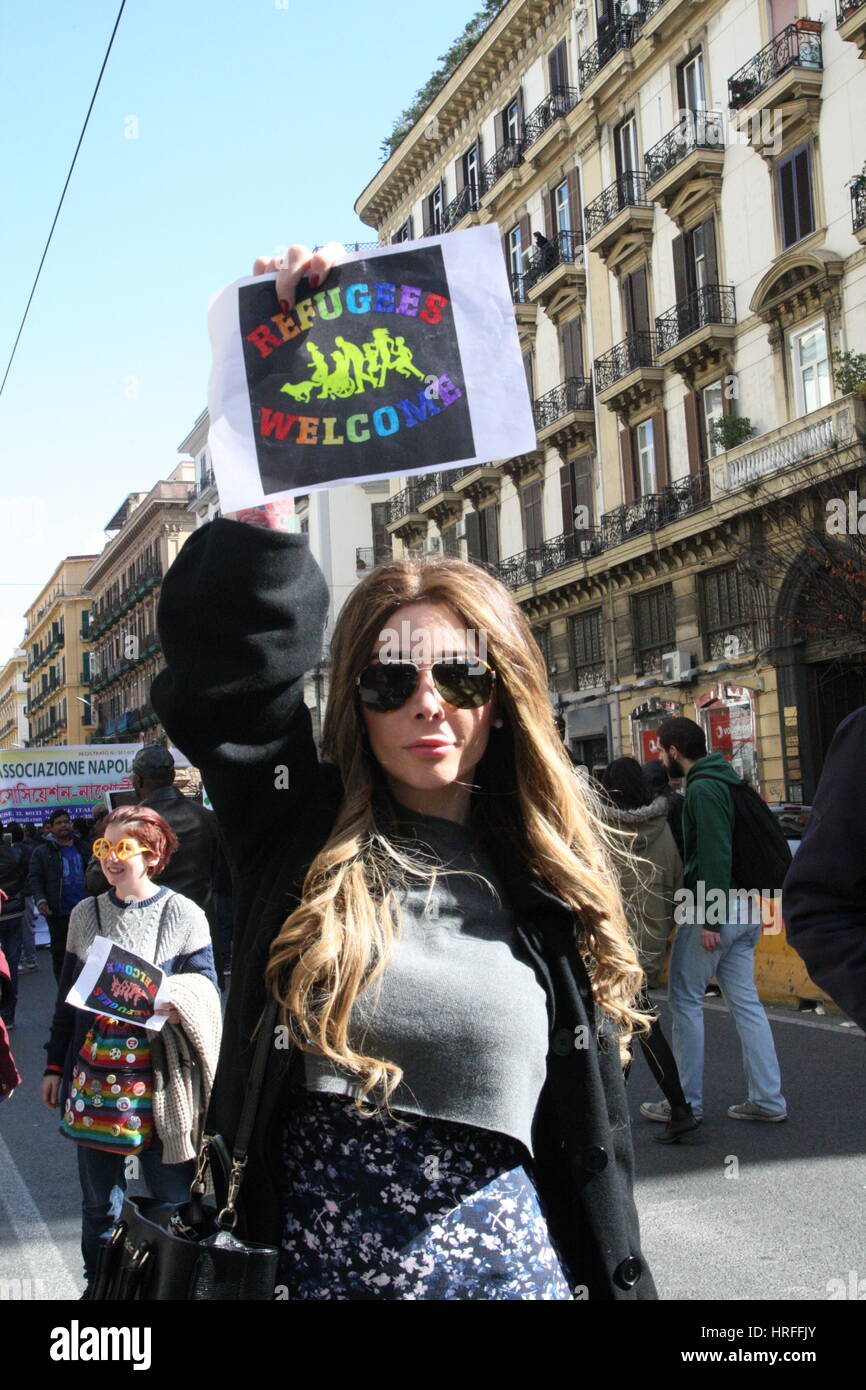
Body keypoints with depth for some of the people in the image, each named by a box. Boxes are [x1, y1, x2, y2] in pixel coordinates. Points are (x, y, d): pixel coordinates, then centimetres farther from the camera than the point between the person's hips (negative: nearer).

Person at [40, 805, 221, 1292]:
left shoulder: (183, 914, -4)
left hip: (158, 1082, -4)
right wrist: (55, 1066, 17)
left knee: (172, 1200, 2)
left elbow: (207, 993, -1)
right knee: (98, 1201, 15)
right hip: (92, 1078, 4)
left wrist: (180, 1005, -22)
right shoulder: (86, 914, 9)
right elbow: (68, 997, 17)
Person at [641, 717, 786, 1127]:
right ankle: (768, 1100, 12)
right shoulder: (724, 782, 16)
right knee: (745, 1001, 11)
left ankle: (686, 1101, 8)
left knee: (685, 1000, 2)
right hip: (744, 909, 9)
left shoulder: (703, 789, -15)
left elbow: (715, 855, -22)